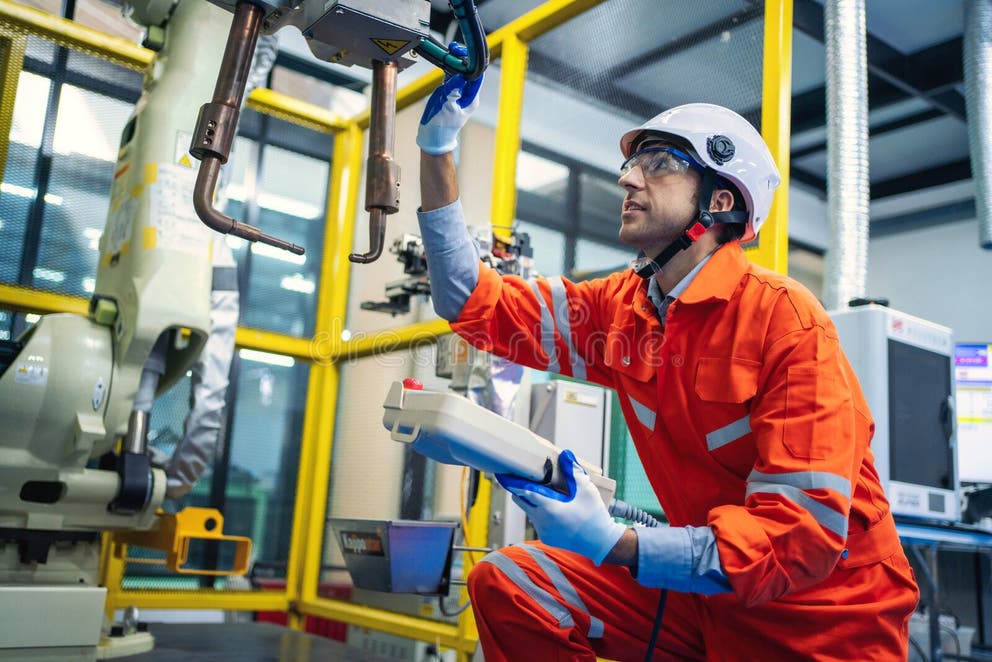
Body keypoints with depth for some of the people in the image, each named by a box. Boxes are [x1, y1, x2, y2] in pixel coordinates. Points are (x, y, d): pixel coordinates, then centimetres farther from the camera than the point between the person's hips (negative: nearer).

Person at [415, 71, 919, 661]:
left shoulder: (784, 318, -20)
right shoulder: (621, 308, -1)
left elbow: (803, 535, -25)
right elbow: (473, 299, 2)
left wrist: (613, 544, -35)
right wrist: (438, 147, -5)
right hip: (708, 591, 5)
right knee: (505, 583, -11)